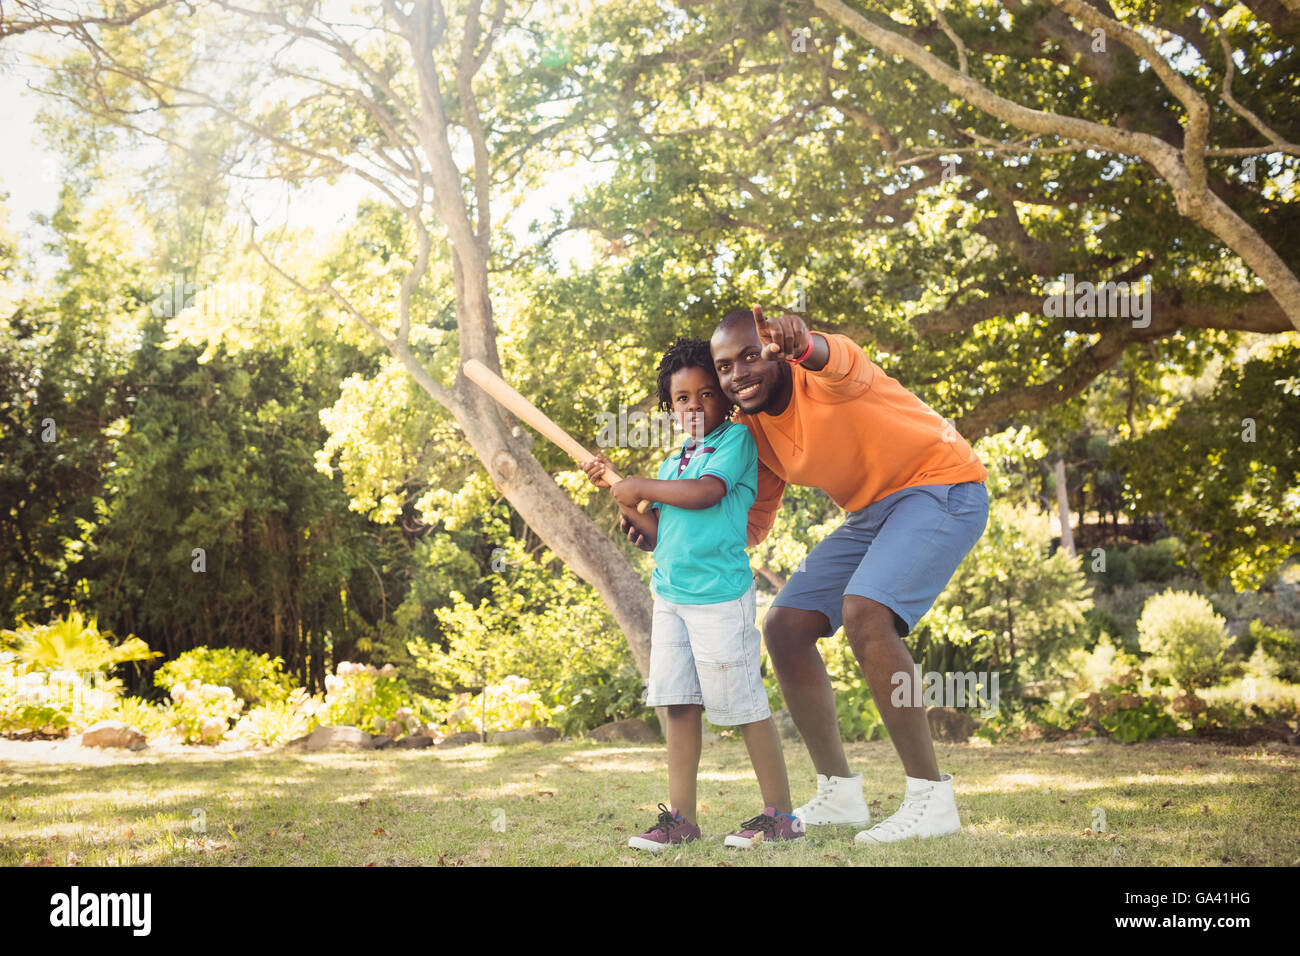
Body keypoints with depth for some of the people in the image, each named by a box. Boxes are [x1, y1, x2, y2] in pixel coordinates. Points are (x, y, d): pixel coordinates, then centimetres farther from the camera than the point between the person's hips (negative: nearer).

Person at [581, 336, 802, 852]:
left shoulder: (737, 439, -3)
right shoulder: (672, 464, 18)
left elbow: (705, 492, -19)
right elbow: (656, 536, 14)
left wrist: (640, 488, -9)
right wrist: (615, 491, 6)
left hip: (719, 595, -7)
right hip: (670, 593, 7)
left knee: (744, 704, -3)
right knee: (678, 704, 6)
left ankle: (780, 814, 7)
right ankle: (681, 817, 11)